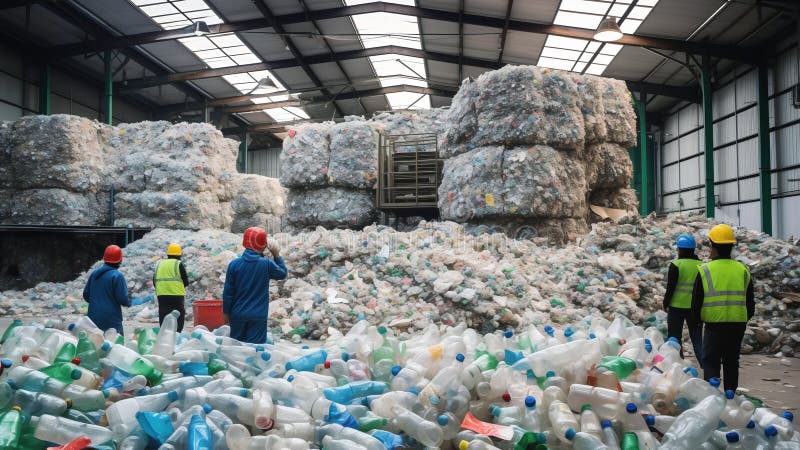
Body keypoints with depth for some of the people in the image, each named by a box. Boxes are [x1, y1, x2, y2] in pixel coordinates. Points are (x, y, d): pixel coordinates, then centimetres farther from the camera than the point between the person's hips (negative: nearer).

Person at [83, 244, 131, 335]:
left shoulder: (94, 274, 6)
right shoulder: (117, 276, -14)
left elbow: (86, 295, 12)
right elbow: (123, 299, -15)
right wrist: (129, 302, 6)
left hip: (93, 318, 6)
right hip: (112, 320, -6)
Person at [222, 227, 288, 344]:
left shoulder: (234, 264, -7)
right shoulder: (267, 264, -11)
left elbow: (228, 291, -3)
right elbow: (282, 273, 10)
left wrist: (226, 312, 8)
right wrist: (277, 255, 13)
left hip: (238, 315, 2)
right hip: (258, 315, -2)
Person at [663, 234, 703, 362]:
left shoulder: (676, 265, -10)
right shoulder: (701, 265, 2)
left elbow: (670, 287, -10)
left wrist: (665, 304, 1)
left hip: (677, 306, -4)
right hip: (695, 308, 4)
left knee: (674, 337, 8)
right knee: (697, 339, 12)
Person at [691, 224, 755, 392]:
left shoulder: (704, 271, -8)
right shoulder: (743, 270, 4)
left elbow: (696, 301, -2)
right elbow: (750, 302, 11)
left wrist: (698, 318, 16)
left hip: (714, 325, -4)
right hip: (738, 325, 4)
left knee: (711, 363, 4)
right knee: (732, 362, 16)